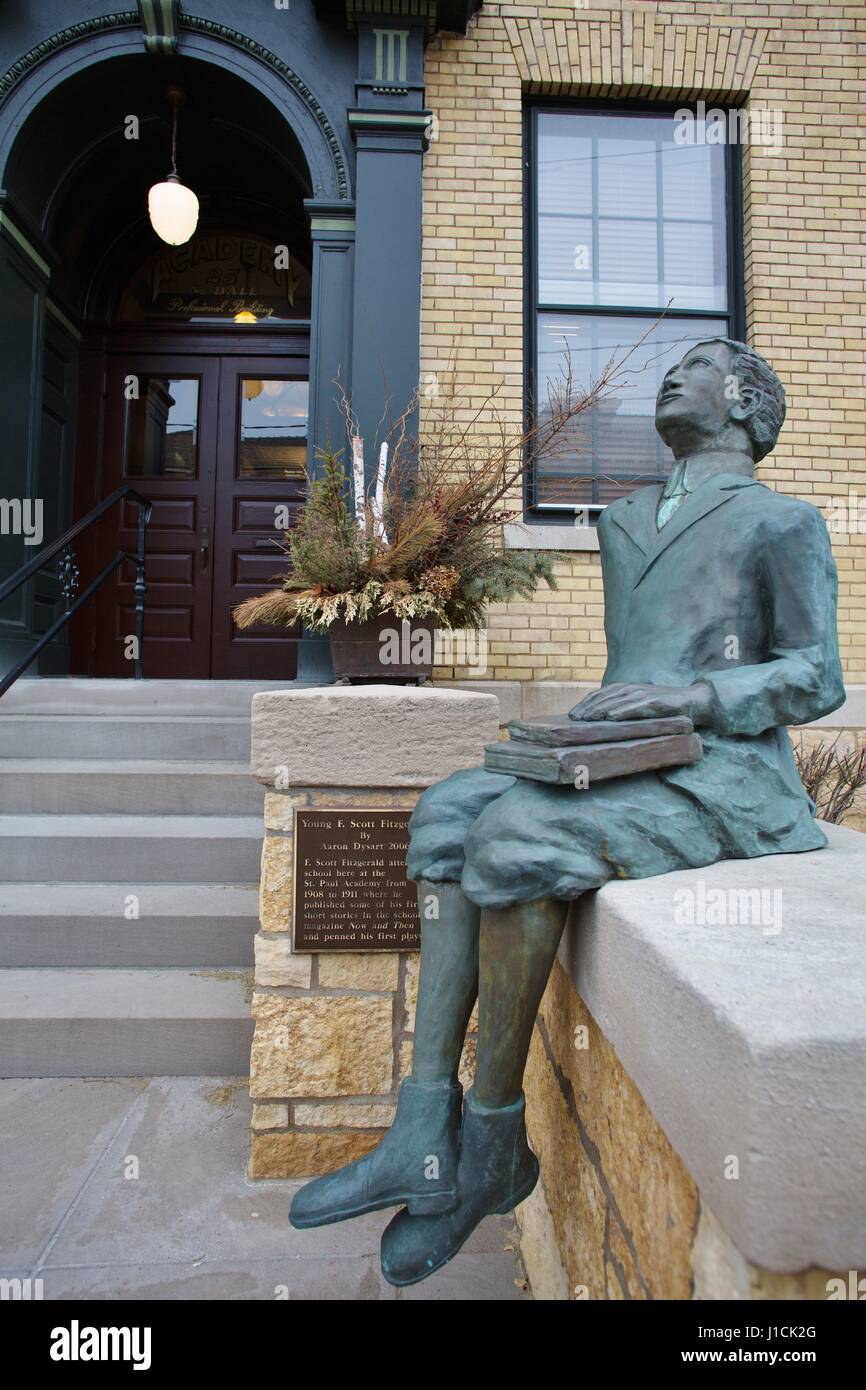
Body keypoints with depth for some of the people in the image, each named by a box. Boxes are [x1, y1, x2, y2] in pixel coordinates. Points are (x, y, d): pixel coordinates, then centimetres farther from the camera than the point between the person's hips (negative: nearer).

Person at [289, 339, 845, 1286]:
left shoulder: (783, 521, 4)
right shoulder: (623, 522, 24)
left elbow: (818, 680, -2)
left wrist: (687, 697, -17)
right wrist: (599, 711, 8)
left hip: (724, 779, -7)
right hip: (628, 762, 7)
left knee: (511, 841, -30)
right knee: (448, 813, -16)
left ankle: (492, 1143, -10)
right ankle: (424, 1138, -16)